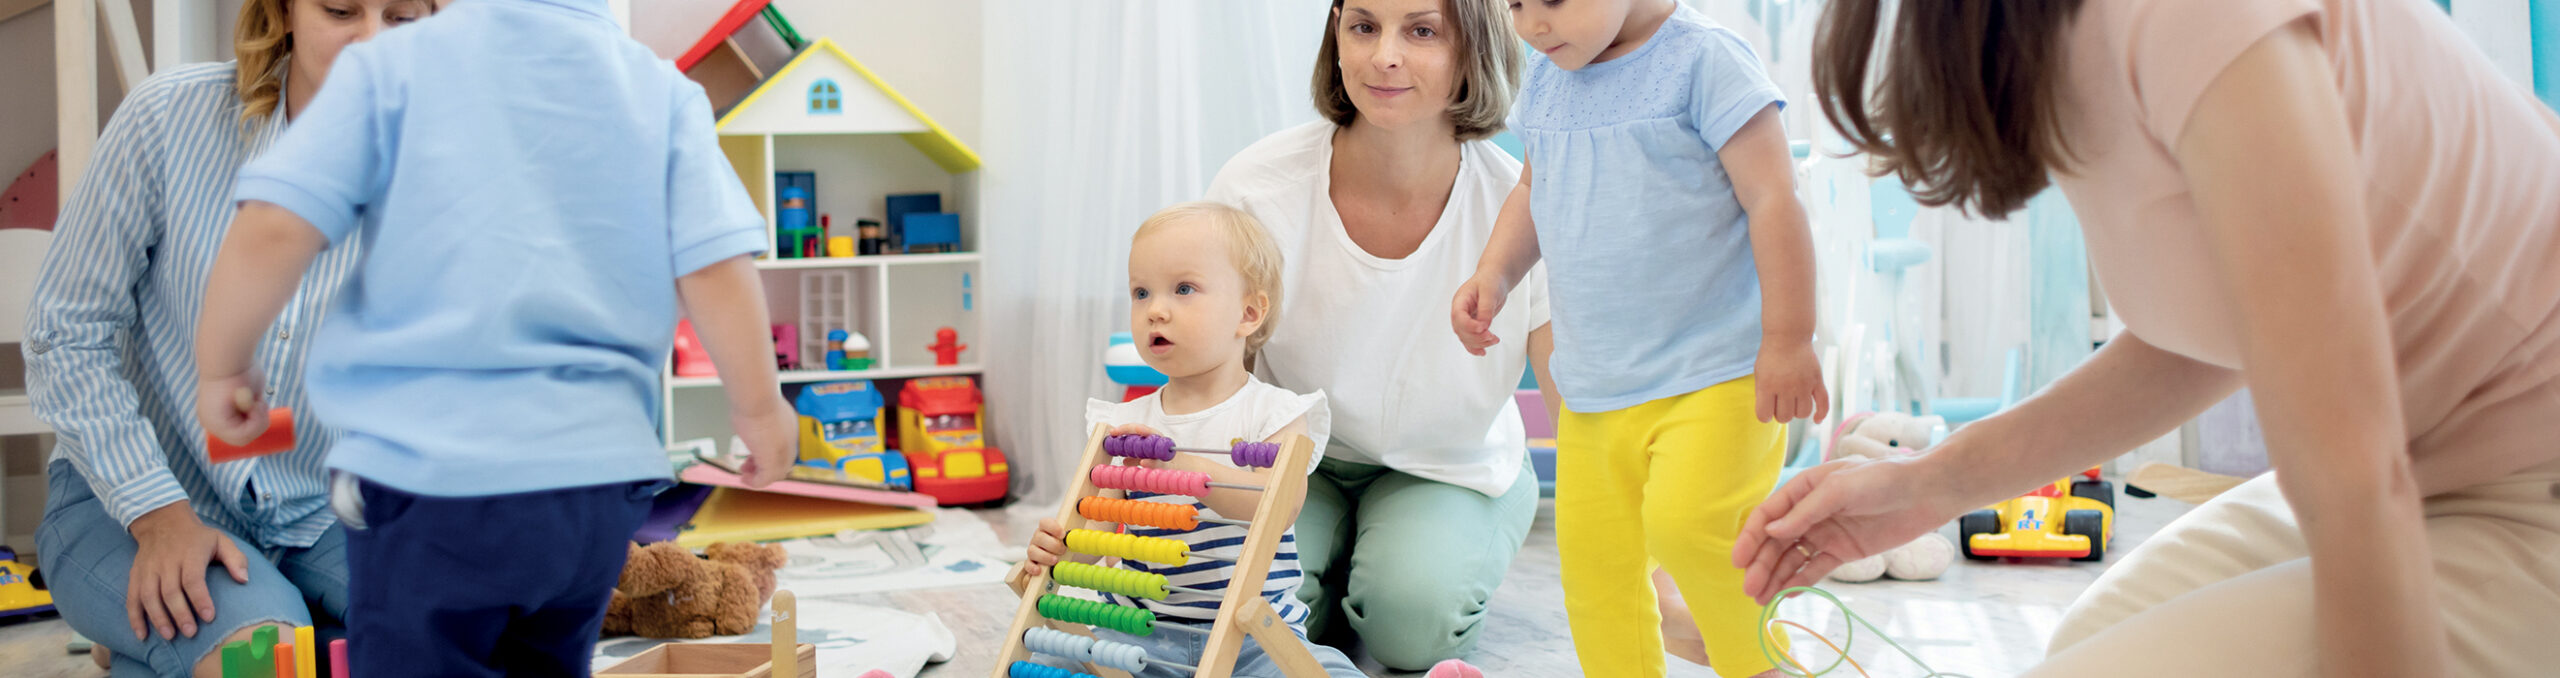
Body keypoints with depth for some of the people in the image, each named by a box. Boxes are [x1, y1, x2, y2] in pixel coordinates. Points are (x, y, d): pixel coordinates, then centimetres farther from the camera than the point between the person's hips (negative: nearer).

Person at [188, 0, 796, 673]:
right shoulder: (664, 89, 4)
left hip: (425, 474, -3)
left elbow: (272, 230, -9)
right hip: (601, 476, 4)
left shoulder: (392, 64, -2)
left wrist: (221, 365, 7)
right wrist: (759, 405, 12)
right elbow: (716, 267, -3)